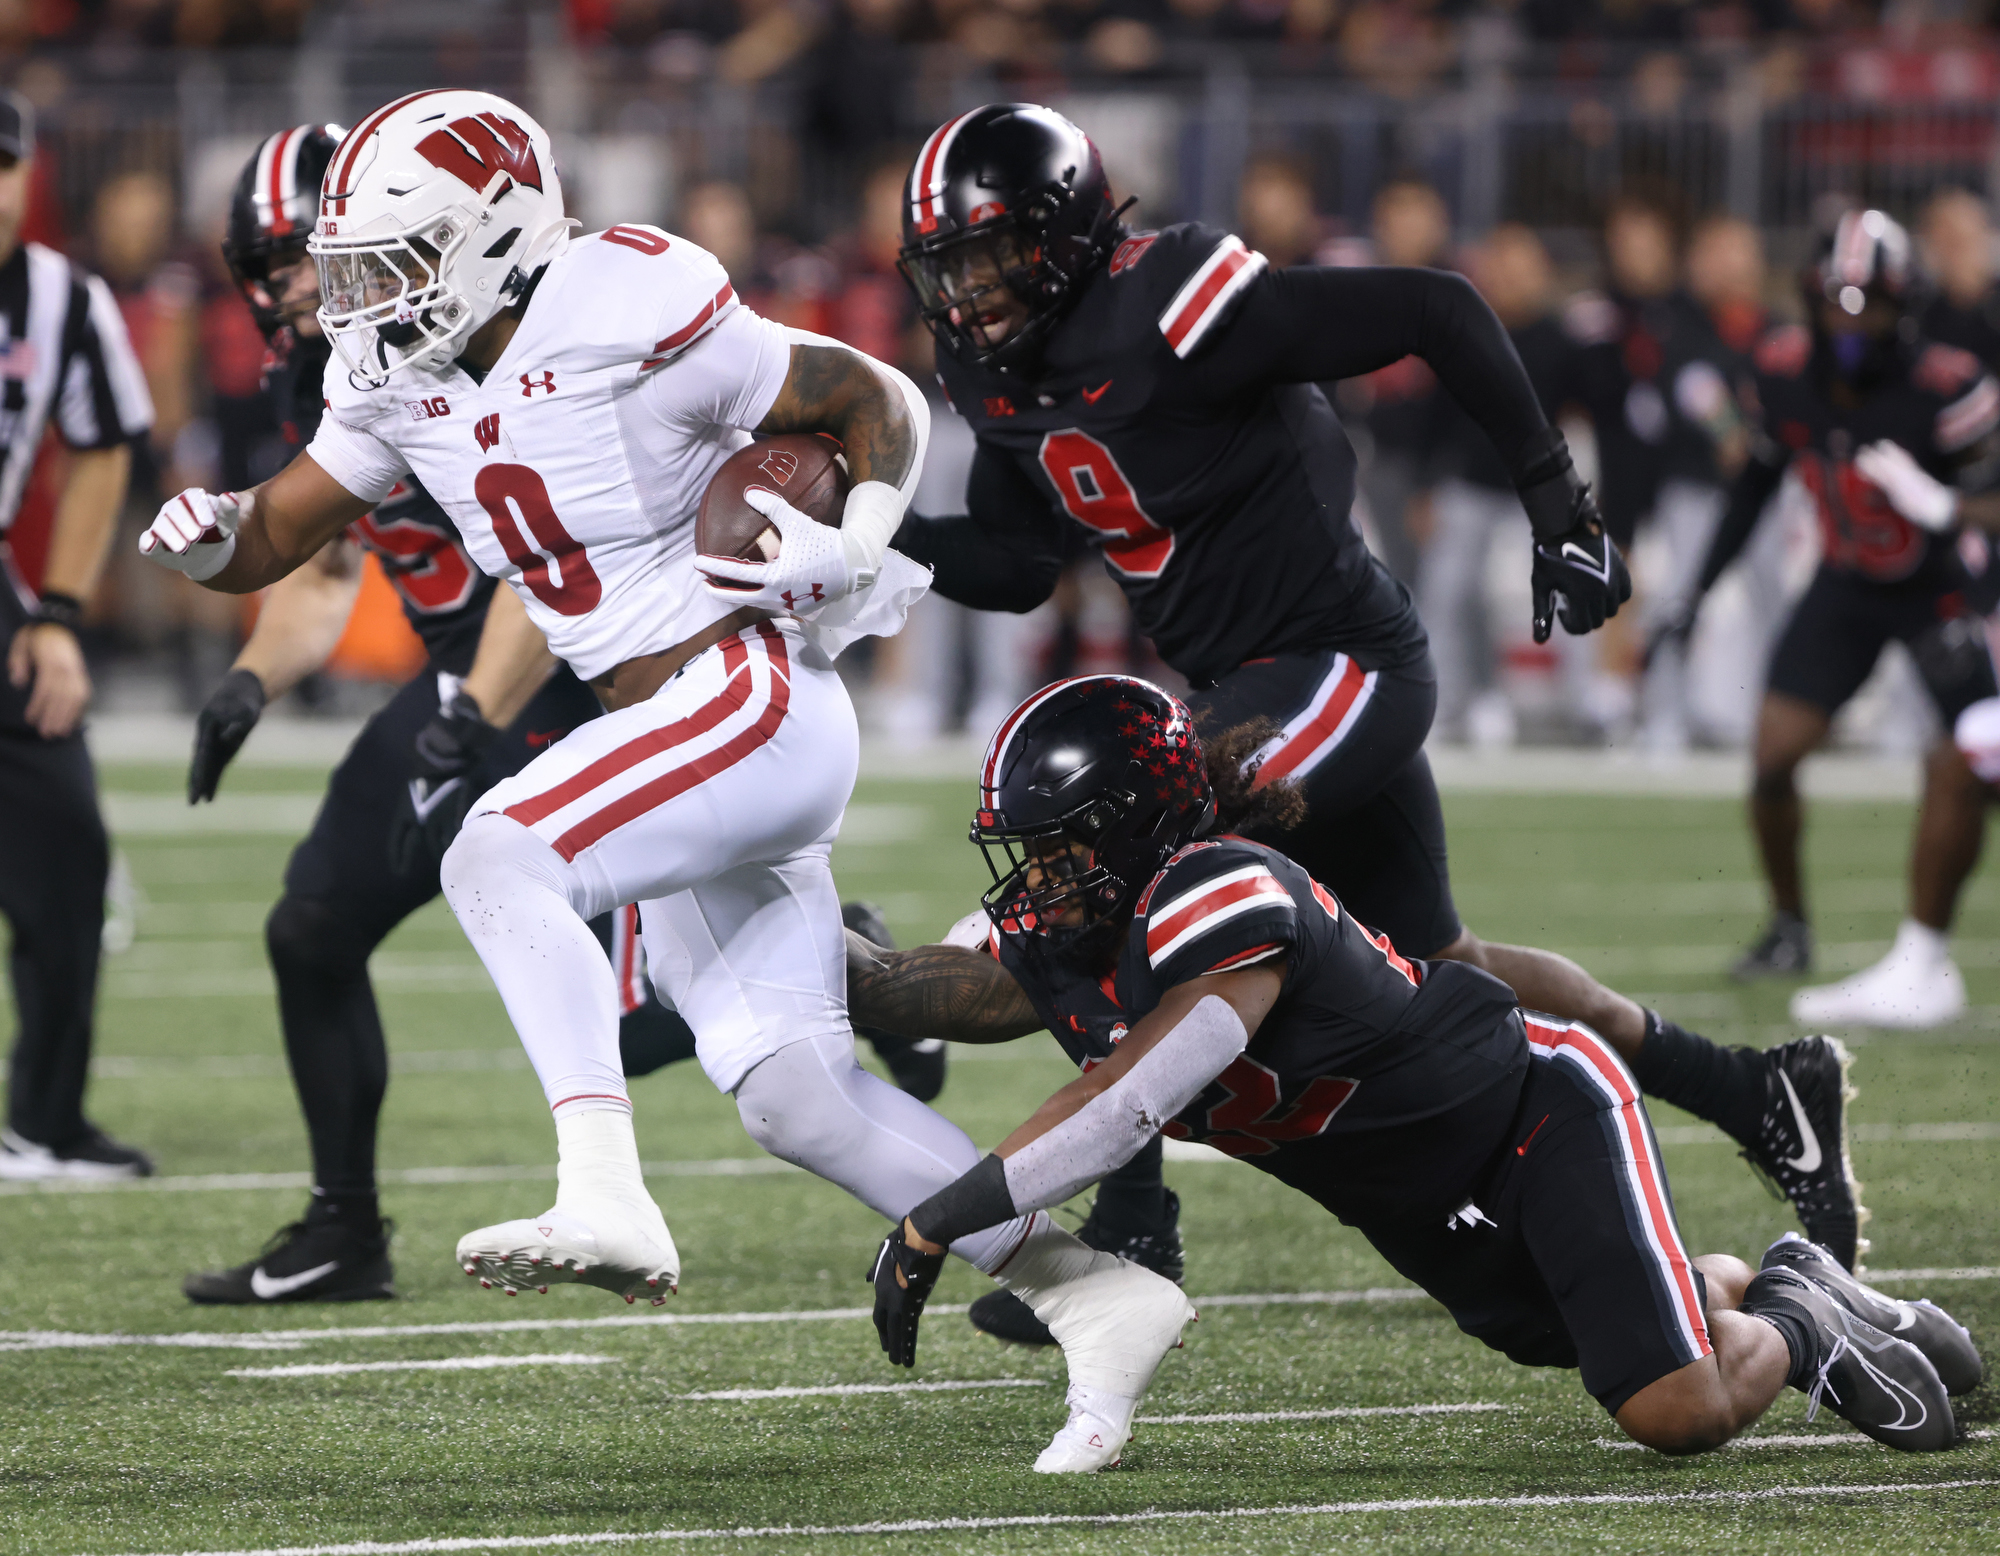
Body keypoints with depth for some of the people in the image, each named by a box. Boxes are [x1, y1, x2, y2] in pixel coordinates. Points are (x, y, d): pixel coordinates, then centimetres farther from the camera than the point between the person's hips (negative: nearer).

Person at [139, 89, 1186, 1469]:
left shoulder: (630, 319, -15)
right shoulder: (403, 383, 9)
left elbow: (880, 401, -4)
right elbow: (272, 540, 14)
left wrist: (855, 549, -20)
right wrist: (207, 535, -8)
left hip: (756, 699, -8)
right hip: (676, 747, 8)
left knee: (498, 859, -26)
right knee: (789, 1090, 1)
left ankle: (607, 1201, -36)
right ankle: (1094, 1293, 8)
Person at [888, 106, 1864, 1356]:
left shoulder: (1165, 316, -23)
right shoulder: (1009, 374, 3)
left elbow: (1439, 314, -21)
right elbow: (1017, 567, 11)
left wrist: (1557, 502, -18)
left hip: (1345, 664, -10)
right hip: (1259, 680, 10)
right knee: (1435, 971, 17)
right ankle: (1758, 1095, 30)